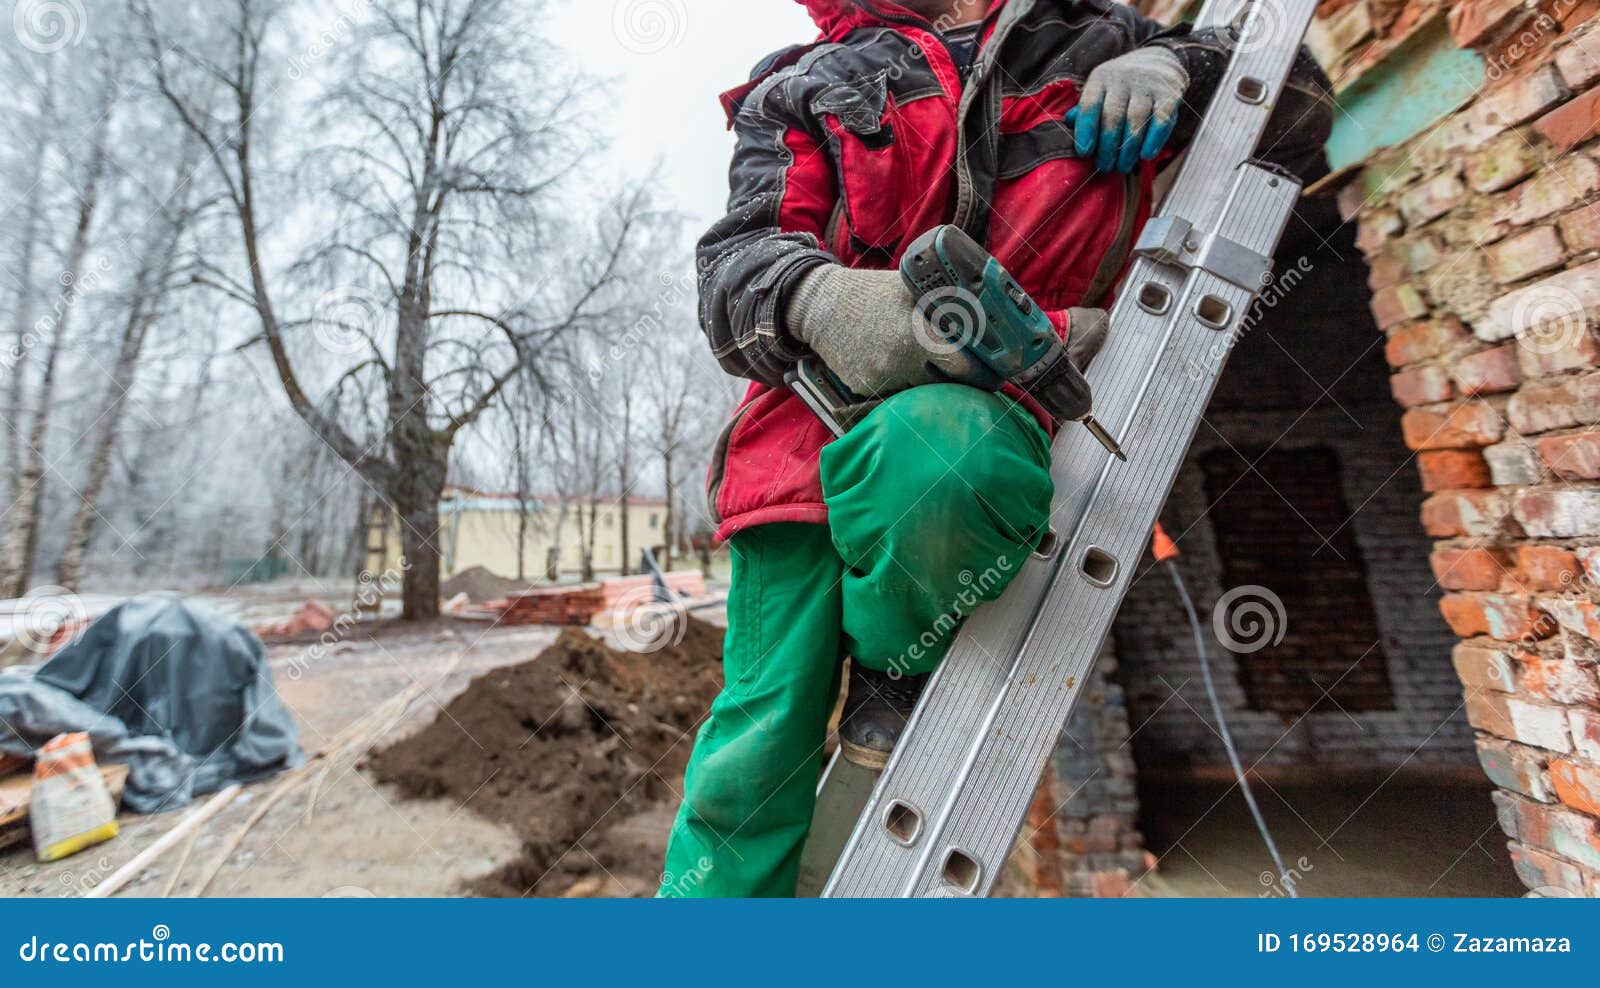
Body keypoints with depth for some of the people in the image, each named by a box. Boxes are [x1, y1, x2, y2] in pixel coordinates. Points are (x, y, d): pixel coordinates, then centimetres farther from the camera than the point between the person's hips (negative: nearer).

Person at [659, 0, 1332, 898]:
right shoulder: (808, 86, 19)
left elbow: (1301, 100, 28)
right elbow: (738, 261, 4)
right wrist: (813, 296, -21)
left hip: (988, 418, 0)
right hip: (822, 410, 2)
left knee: (932, 448, -37)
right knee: (763, 743, -4)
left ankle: (895, 674, -6)